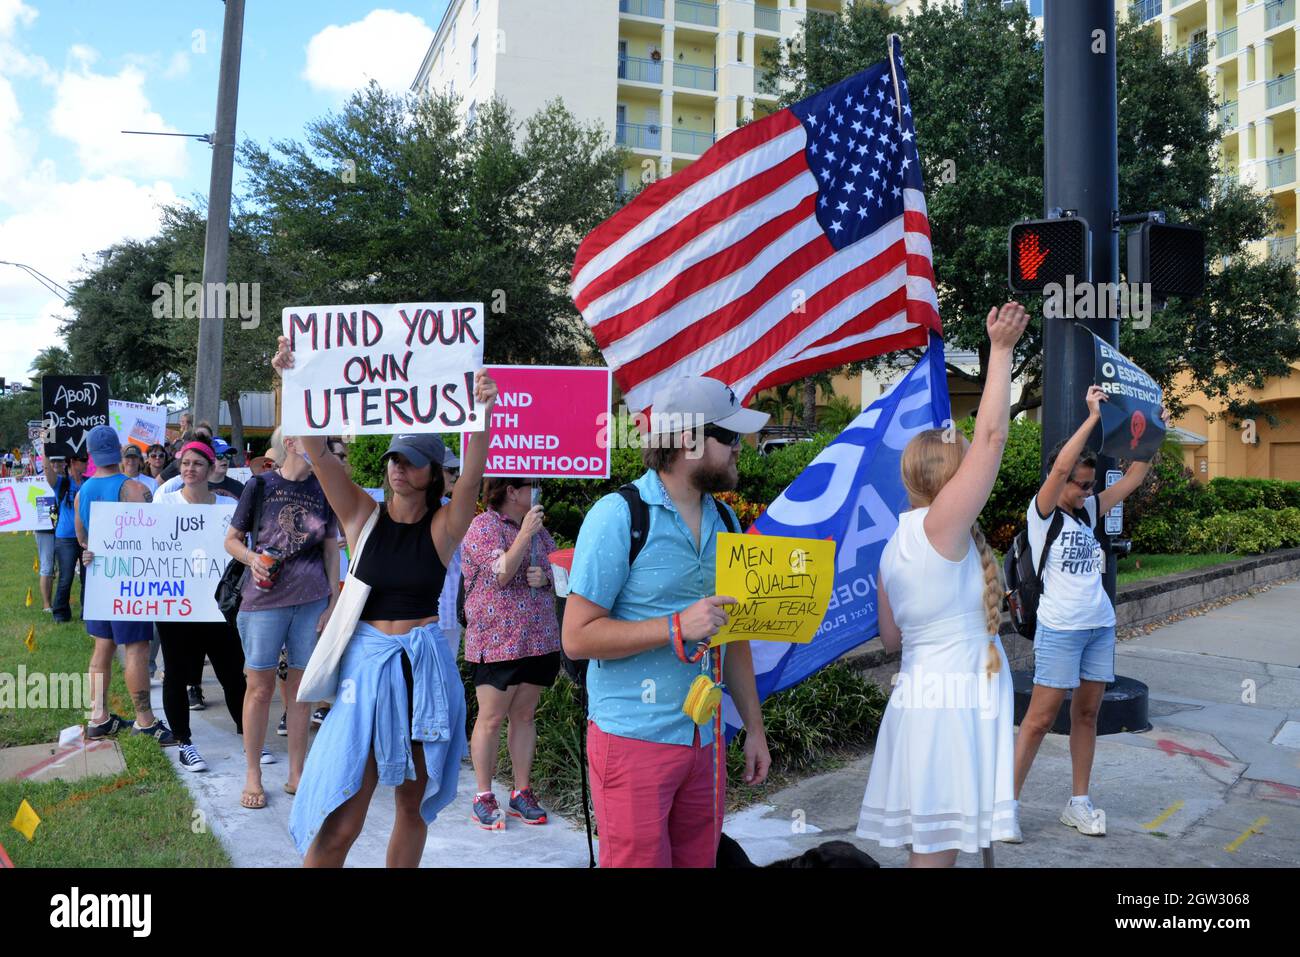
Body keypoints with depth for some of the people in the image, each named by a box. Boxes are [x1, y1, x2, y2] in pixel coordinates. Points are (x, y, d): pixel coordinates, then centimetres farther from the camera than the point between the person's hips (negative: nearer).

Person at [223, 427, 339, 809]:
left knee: (301, 686, 9)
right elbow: (232, 539, 6)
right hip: (264, 599, -2)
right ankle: (253, 777, 16)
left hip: (312, 601, 2)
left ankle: (296, 774, 20)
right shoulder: (260, 486, -2)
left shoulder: (324, 490, 5)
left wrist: (334, 600, 5)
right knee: (260, 687, 2)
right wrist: (251, 557, -14)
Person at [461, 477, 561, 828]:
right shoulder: (483, 526, -7)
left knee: (524, 715, 11)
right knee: (491, 719, 0)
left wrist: (546, 577, -4)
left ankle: (522, 792, 19)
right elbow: (503, 575, -17)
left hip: (538, 638, 6)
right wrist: (525, 534, -19)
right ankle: (483, 797, 11)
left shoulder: (538, 529, 14)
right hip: (497, 640, -6)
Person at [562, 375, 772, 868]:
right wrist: (678, 627, -22)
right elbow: (578, 637, -15)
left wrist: (754, 728, 14)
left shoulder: (724, 521, 9)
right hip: (634, 737, -6)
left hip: (705, 738, 6)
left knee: (699, 859, 13)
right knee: (638, 860, 2)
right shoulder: (619, 515, -12)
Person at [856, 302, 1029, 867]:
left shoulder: (896, 545, 12)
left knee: (932, 846, 14)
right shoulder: (939, 524, -12)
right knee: (936, 850, -3)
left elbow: (890, 636, 15)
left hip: (925, 697, 9)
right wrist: (1001, 349, -7)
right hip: (950, 703, -9)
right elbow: (991, 437, -15)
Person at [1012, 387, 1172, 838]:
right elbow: (1060, 467, -22)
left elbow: (1134, 476, 18)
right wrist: (1093, 416, -21)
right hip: (1060, 628, -7)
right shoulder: (1043, 512, -6)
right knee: (1040, 717, -5)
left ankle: (1079, 804, 19)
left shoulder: (1089, 510, 12)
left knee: (1086, 715, 10)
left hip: (1101, 626, 7)